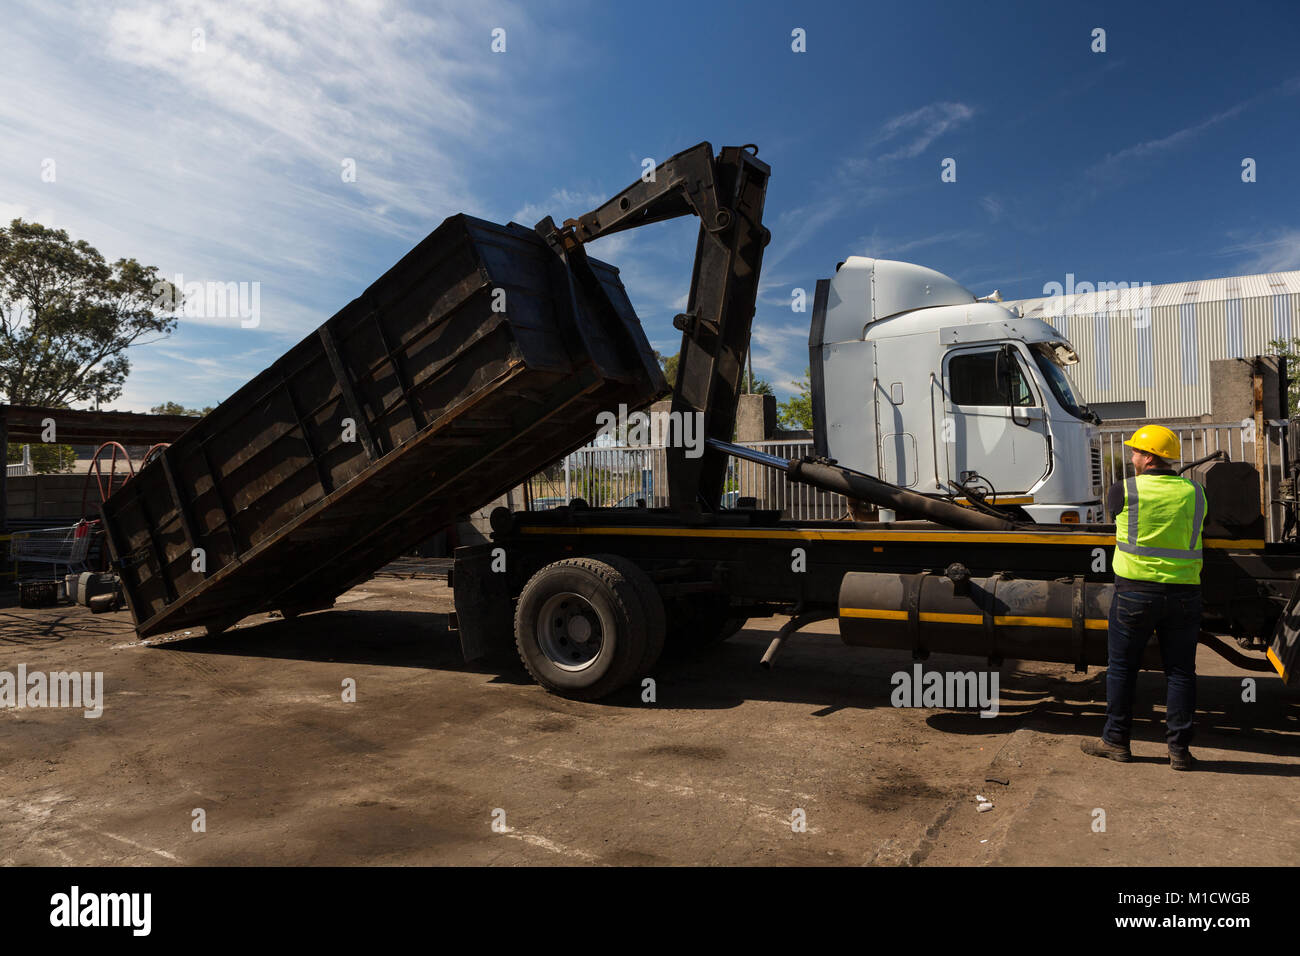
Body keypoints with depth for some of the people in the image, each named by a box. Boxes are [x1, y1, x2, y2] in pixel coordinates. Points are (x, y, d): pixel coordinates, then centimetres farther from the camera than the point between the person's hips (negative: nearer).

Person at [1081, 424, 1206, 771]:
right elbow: (1195, 532, 15)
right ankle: (1179, 749, 15)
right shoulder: (1194, 492, 3)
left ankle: (1116, 741, 16)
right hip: (1184, 592, 3)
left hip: (1136, 590, -3)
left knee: (1122, 667, 8)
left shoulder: (1123, 490, -6)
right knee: (1181, 672, 10)